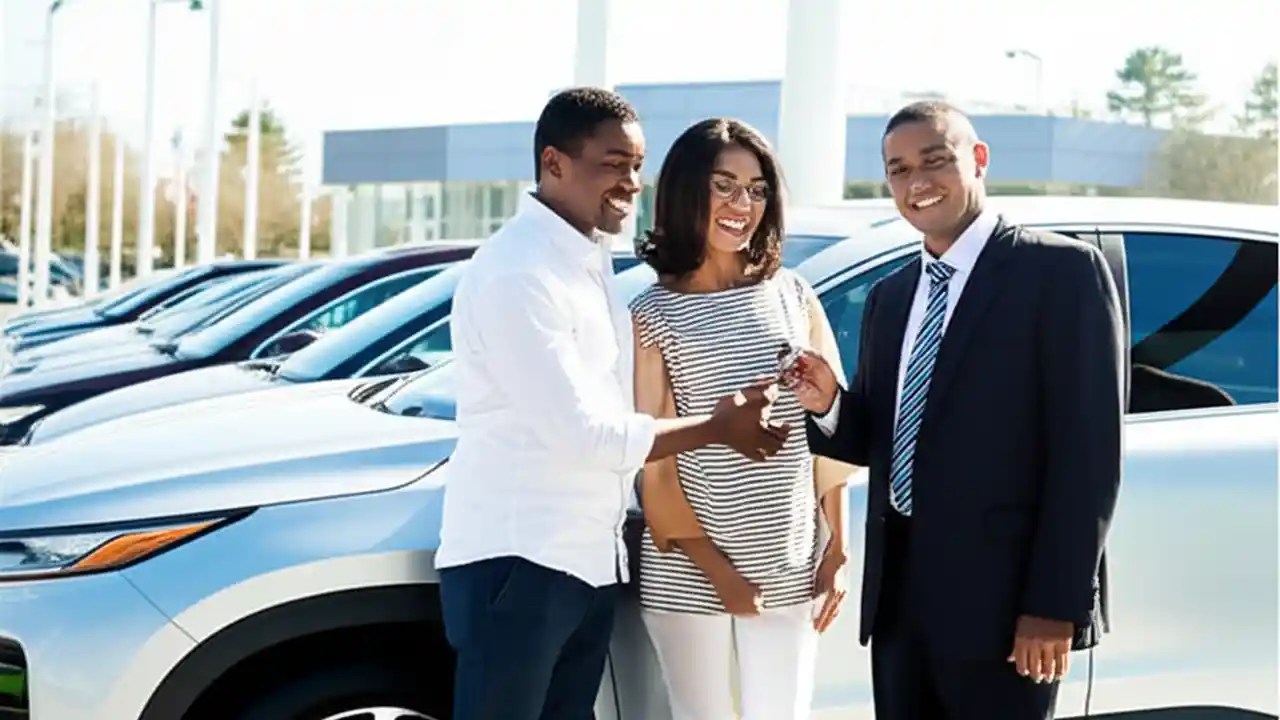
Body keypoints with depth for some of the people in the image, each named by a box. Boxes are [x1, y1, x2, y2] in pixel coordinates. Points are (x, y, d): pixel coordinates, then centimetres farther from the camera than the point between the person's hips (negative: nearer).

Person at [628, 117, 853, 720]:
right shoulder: (652, 315, -4)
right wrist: (713, 567, -10)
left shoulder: (794, 296, 6)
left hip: (790, 571, 2)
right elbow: (652, 461, -6)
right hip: (687, 574, -2)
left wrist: (838, 545, 3)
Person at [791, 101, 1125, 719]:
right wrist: (828, 405, -5)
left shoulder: (1061, 270, -5)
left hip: (999, 598, -6)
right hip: (898, 596, 6)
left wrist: (1056, 604, -16)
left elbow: (1089, 449, -11)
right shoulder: (890, 296, 16)